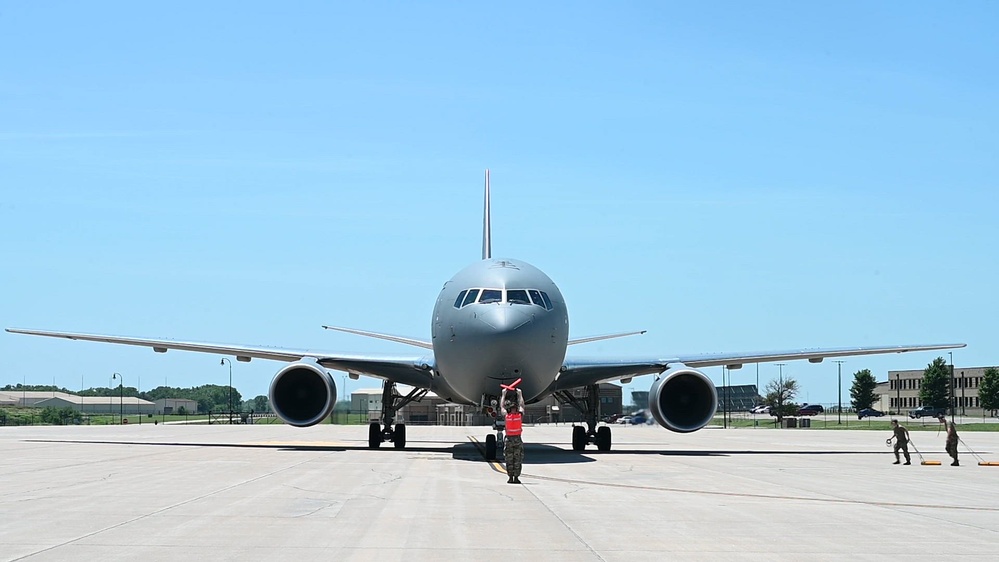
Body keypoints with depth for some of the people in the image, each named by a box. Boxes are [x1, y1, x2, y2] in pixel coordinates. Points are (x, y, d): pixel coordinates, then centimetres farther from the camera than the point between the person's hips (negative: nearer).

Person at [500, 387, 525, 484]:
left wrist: (503, 394, 25)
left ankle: (510, 477, 0)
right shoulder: (520, 415, -2)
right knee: (517, 459, 3)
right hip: (518, 439, 0)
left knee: (509, 459, 4)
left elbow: (502, 406, 14)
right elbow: (521, 405, 16)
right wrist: (520, 394, 29)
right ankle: (516, 477, 0)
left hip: (509, 439, 0)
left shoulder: (506, 415, -4)